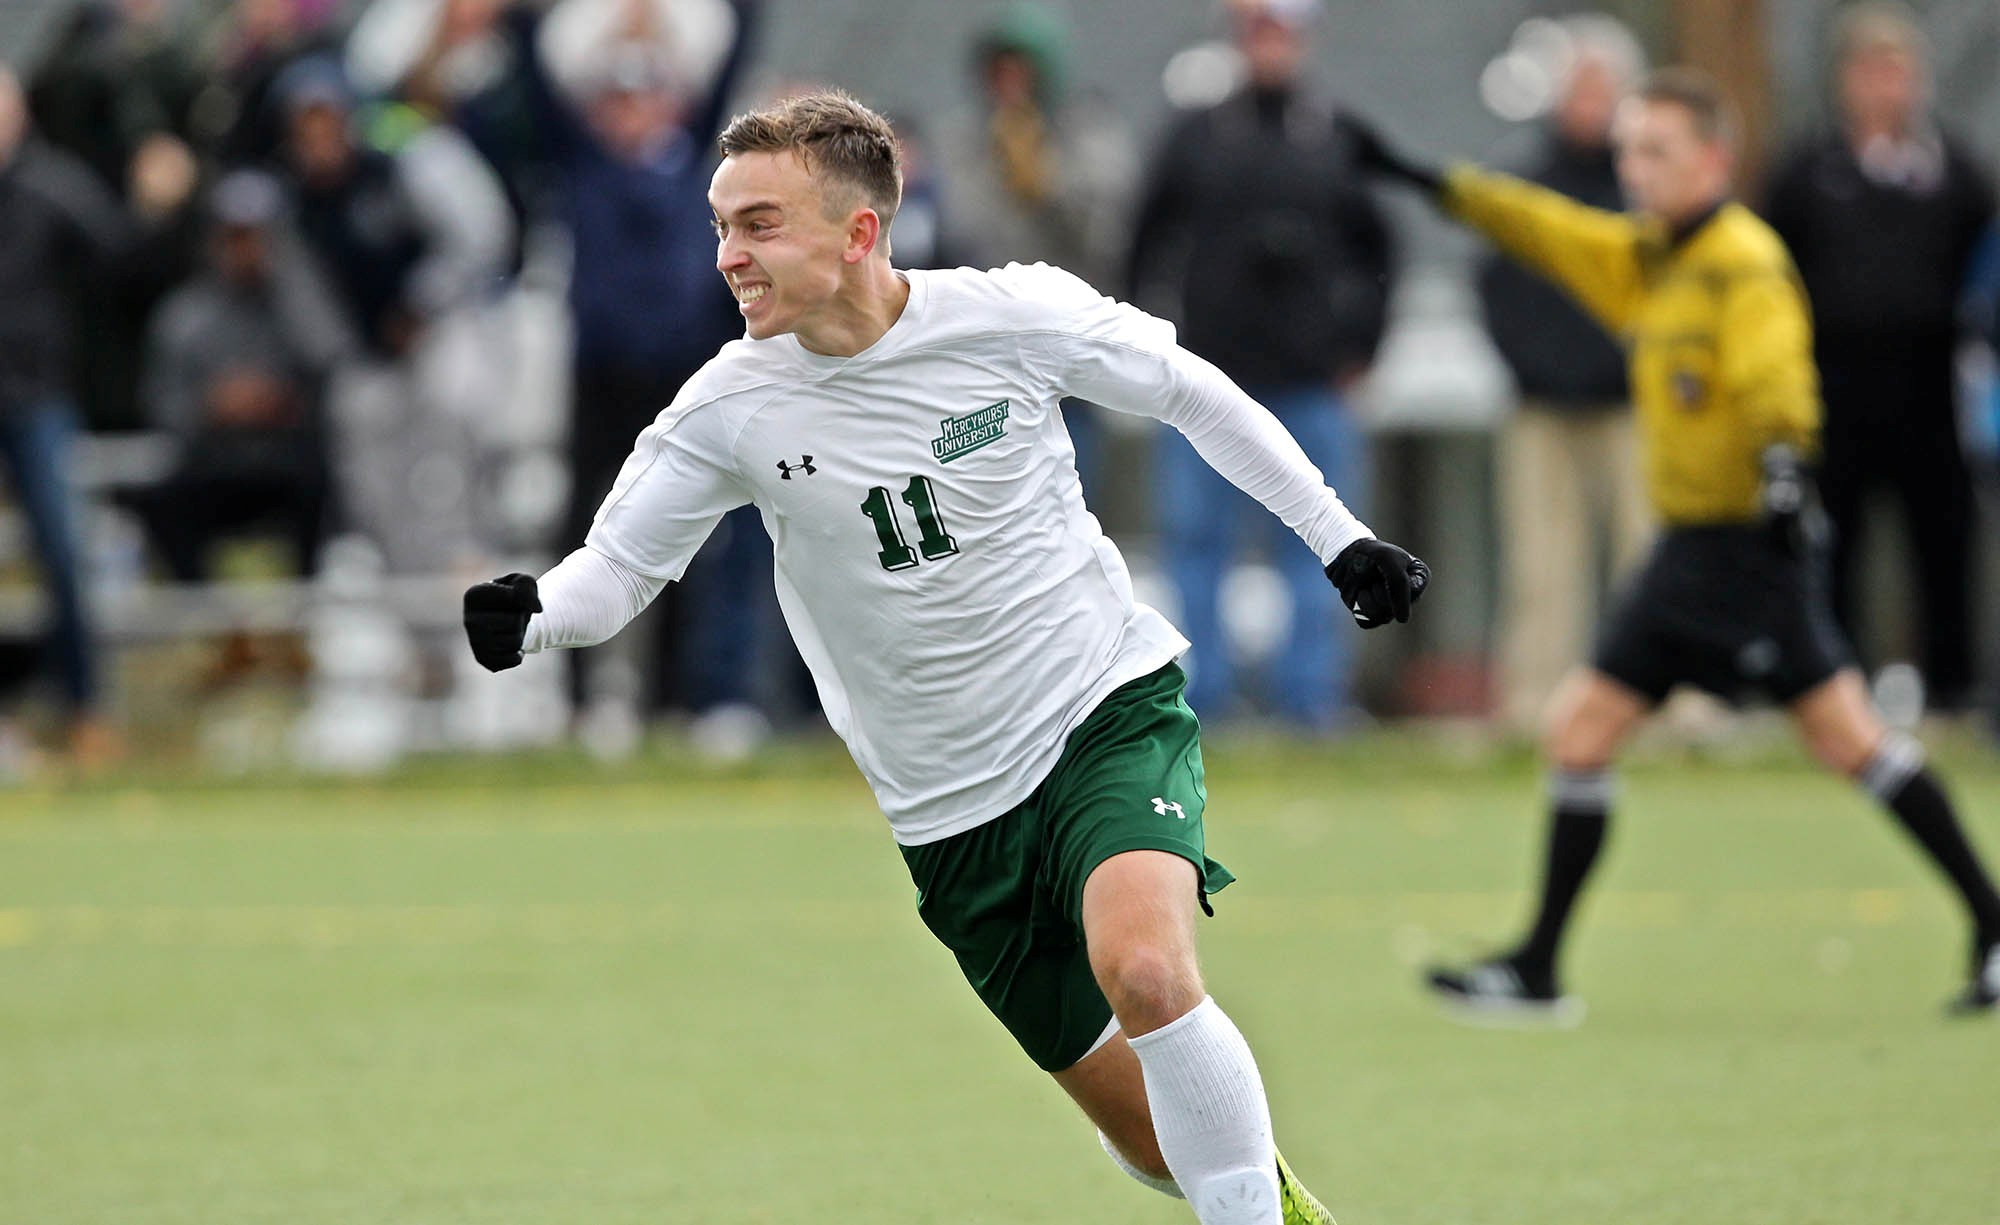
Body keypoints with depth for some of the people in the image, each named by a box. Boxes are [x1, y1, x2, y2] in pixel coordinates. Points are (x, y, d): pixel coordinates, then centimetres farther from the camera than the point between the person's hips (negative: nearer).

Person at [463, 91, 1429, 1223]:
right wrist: (530, 612, -25)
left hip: (1112, 708, -2)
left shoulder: (1013, 315, -12)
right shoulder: (731, 409, -9)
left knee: (1144, 970, -32)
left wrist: (1336, 534, 8)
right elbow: (618, 567, -2)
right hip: (953, 810, 2)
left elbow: (1190, 393, 4)